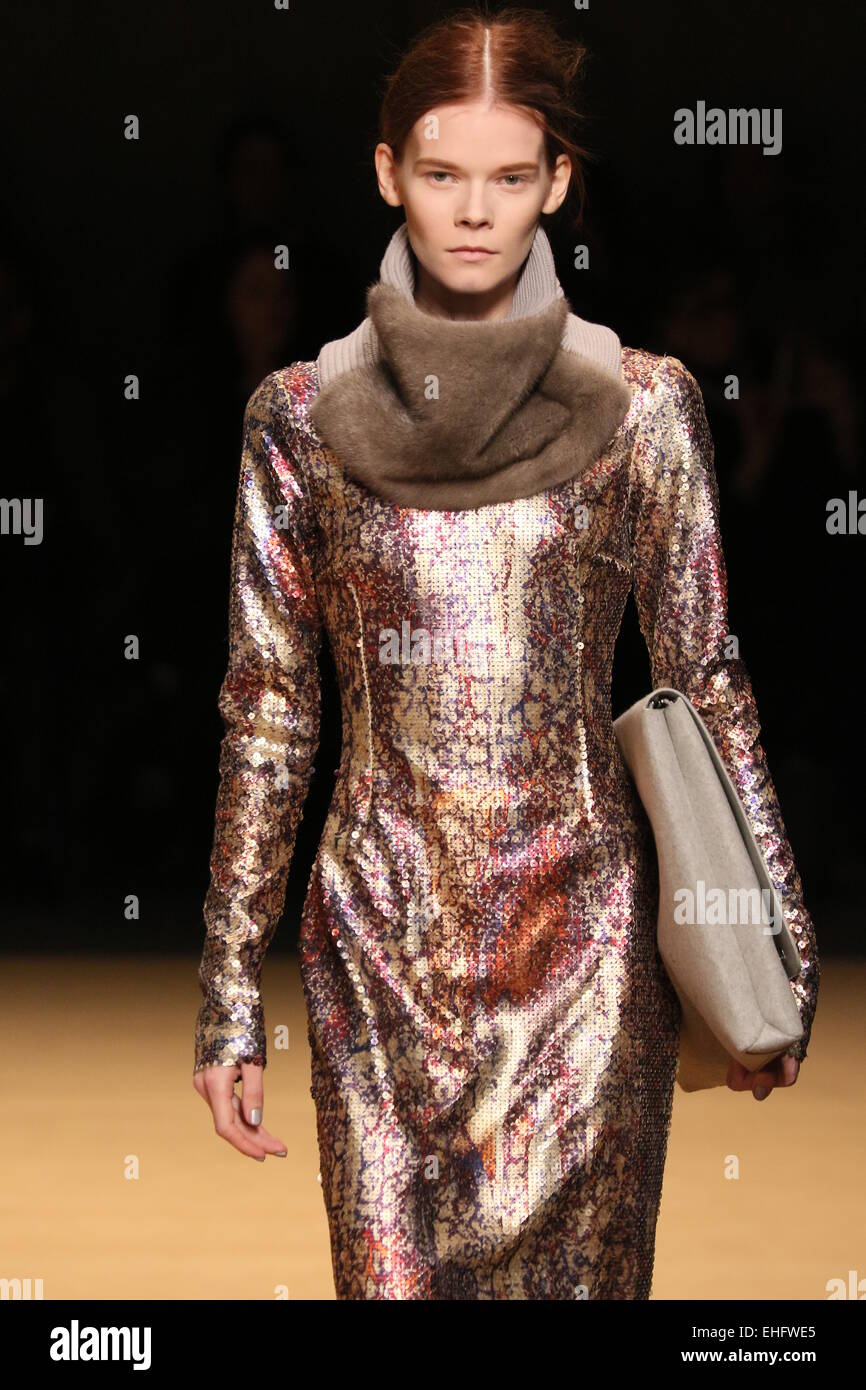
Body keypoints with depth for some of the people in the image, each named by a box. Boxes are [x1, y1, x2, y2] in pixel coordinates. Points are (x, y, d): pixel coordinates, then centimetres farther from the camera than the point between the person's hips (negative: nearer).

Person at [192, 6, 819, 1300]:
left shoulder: (643, 406, -1)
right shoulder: (302, 416, 1)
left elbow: (708, 686, 4)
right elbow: (267, 711, 4)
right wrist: (229, 1001, 2)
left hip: (587, 944, 0)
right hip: (379, 938, 1)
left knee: (578, 1273, 4)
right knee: (392, 1274, 3)